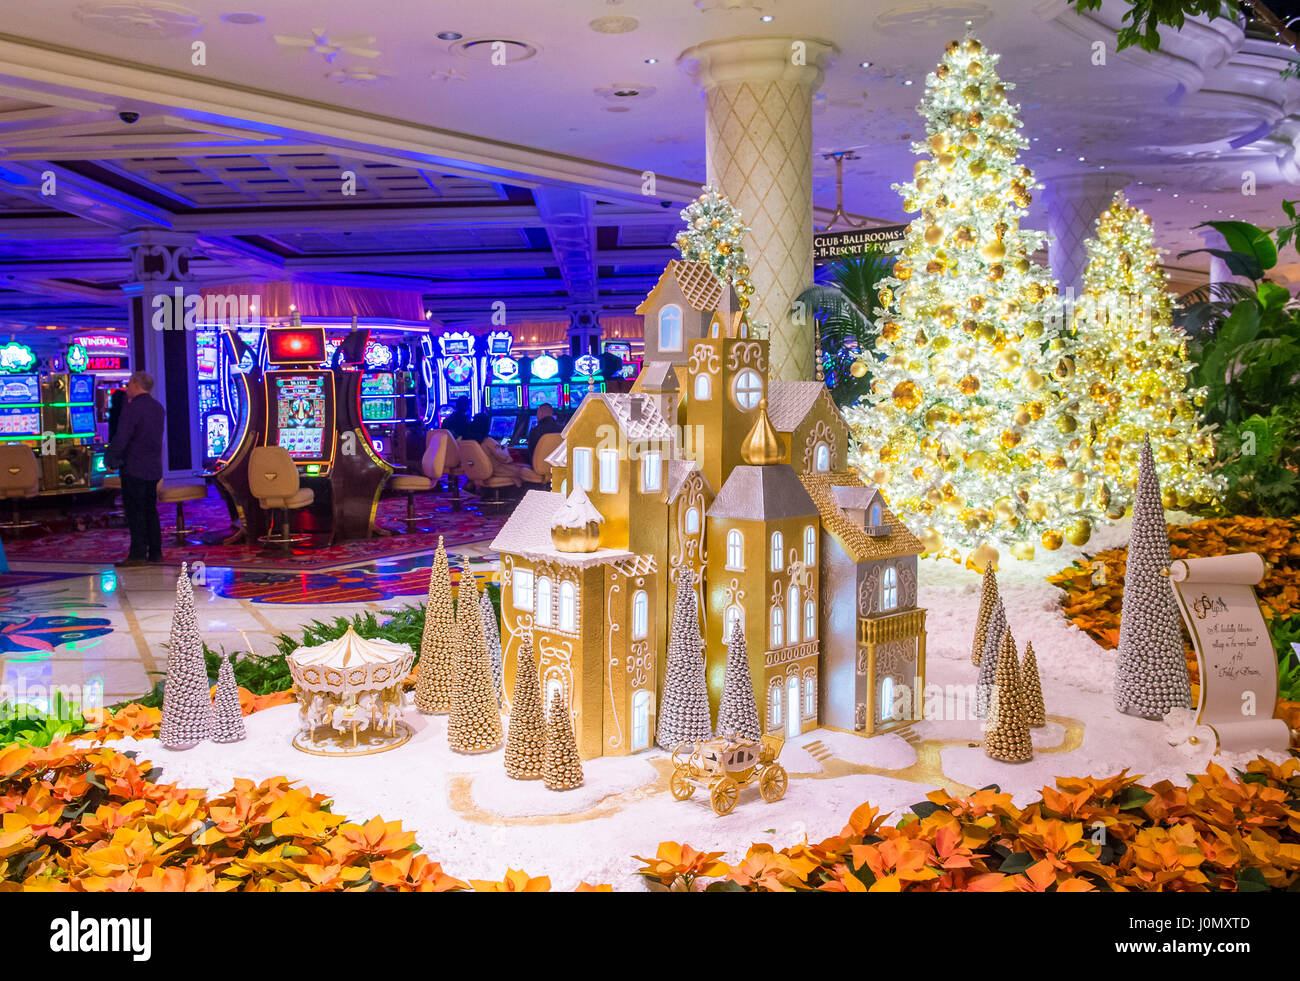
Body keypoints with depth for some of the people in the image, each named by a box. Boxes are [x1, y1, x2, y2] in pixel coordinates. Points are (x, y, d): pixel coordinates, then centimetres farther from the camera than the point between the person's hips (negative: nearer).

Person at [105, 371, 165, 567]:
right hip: (154, 468, 8)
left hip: (134, 468, -8)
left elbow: (121, 437, -17)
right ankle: (155, 553, 12)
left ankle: (138, 554, -4)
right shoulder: (158, 408, 12)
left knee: (135, 512, -4)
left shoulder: (132, 407, -13)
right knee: (150, 511, 12)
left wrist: (109, 459, -6)